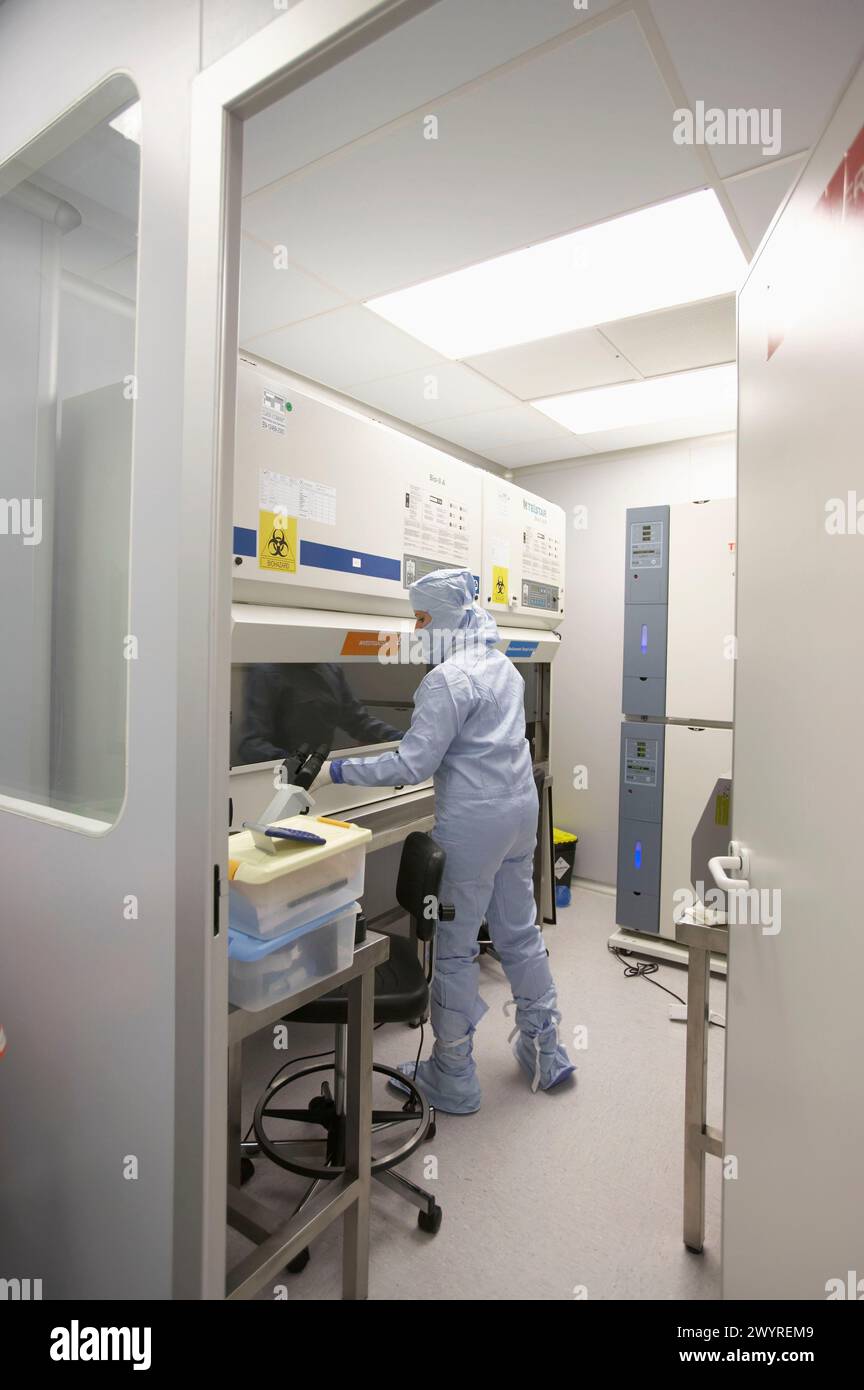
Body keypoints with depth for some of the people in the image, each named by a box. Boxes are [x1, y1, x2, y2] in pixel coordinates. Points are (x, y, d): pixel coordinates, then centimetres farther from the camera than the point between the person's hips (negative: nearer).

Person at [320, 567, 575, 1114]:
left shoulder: (448, 679, -18)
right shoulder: (504, 666, 10)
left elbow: (413, 764, -20)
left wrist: (340, 771, -11)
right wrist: (422, 761, 22)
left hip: (474, 822, -9)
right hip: (521, 807, 9)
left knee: (455, 947, 6)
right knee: (520, 931, 20)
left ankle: (453, 1080, 23)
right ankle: (546, 1053, 36)